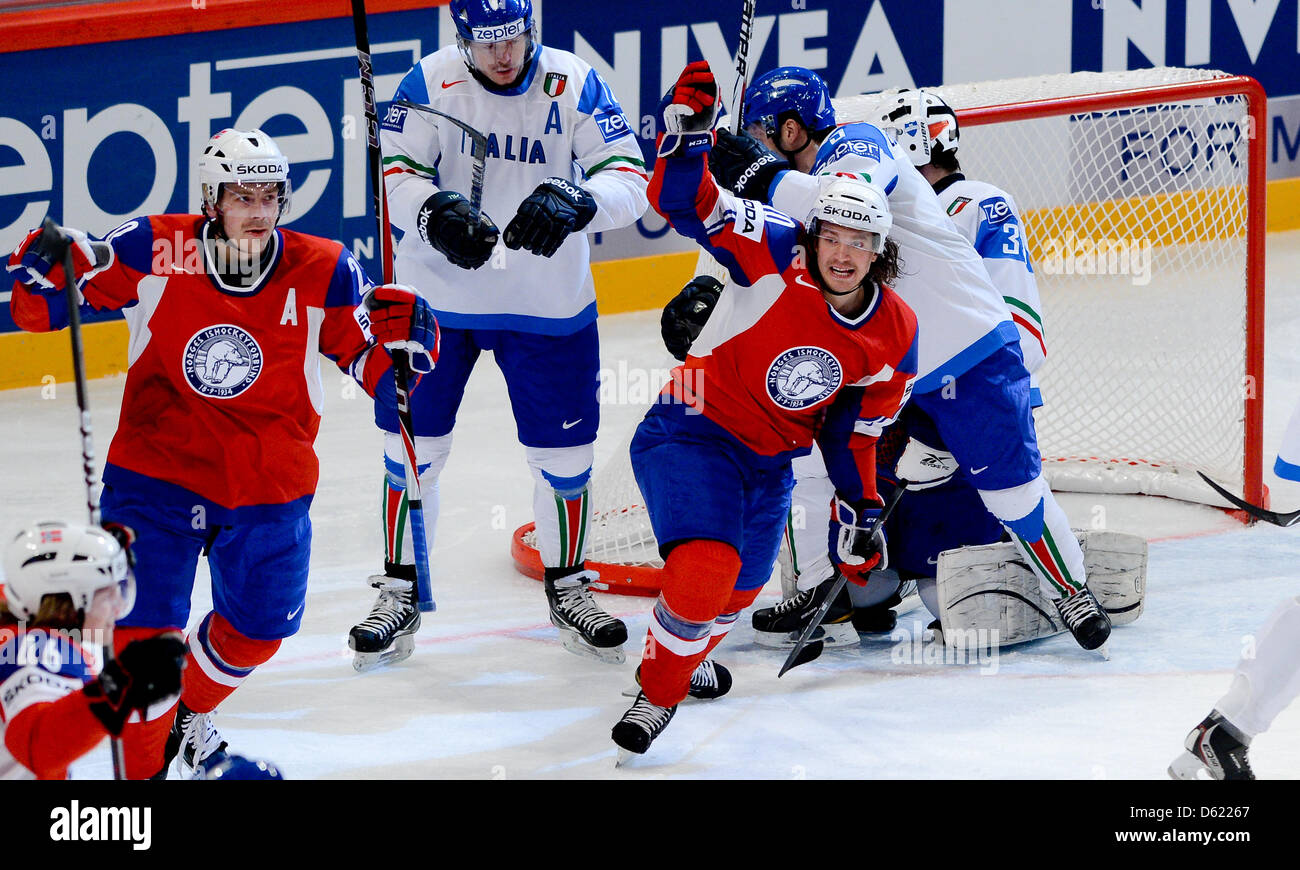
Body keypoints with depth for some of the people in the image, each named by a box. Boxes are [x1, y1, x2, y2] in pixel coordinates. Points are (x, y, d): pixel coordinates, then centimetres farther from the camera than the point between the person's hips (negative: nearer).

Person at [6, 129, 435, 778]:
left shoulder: (322, 273, -8)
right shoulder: (155, 252, -12)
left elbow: (379, 371, 0)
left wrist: (402, 335, -21)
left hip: (267, 487, 2)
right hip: (155, 475, -2)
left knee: (257, 626, 14)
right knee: (144, 627, -8)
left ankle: (189, 717, 44)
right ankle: (143, 764, 13)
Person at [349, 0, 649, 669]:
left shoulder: (574, 86, -11)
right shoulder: (431, 82, -10)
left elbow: (630, 181, -16)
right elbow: (394, 174, -13)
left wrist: (574, 203, -36)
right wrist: (436, 212, -34)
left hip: (548, 306, 0)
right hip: (435, 293, 0)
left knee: (563, 454, 8)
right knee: (412, 448, 3)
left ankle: (567, 586, 30)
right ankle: (399, 595, 20)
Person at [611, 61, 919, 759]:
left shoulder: (894, 335, -6)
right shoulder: (777, 259, -20)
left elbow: (856, 430, 5)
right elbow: (684, 203, -25)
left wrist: (859, 513, 1)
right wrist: (688, 131, -41)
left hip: (771, 459, 6)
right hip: (693, 432, -6)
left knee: (736, 592, 18)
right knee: (704, 569, -25)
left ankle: (688, 655, 52)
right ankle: (658, 692, -3)